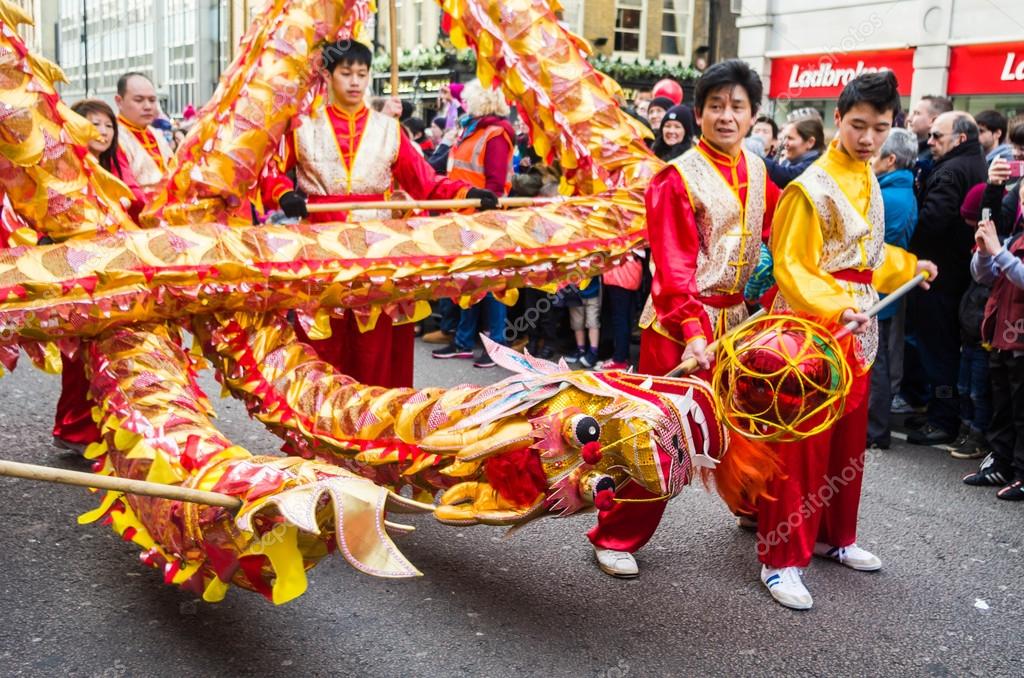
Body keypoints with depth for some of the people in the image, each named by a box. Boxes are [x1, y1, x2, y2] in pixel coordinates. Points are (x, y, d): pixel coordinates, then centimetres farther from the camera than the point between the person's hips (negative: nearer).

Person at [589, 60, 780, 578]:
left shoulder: (756, 172, 8)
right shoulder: (678, 178, -11)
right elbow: (673, 267, -18)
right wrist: (691, 332, -27)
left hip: (735, 320, 6)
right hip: (679, 326, -6)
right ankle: (614, 537, 12)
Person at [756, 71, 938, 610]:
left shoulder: (868, 182, 11)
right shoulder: (811, 187, -15)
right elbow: (790, 267, -18)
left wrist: (909, 267, 21)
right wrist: (833, 307, -30)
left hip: (858, 329, 8)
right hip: (811, 327, -8)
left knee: (848, 440, 16)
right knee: (801, 445, -5)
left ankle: (834, 536, 31)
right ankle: (781, 559, 3)